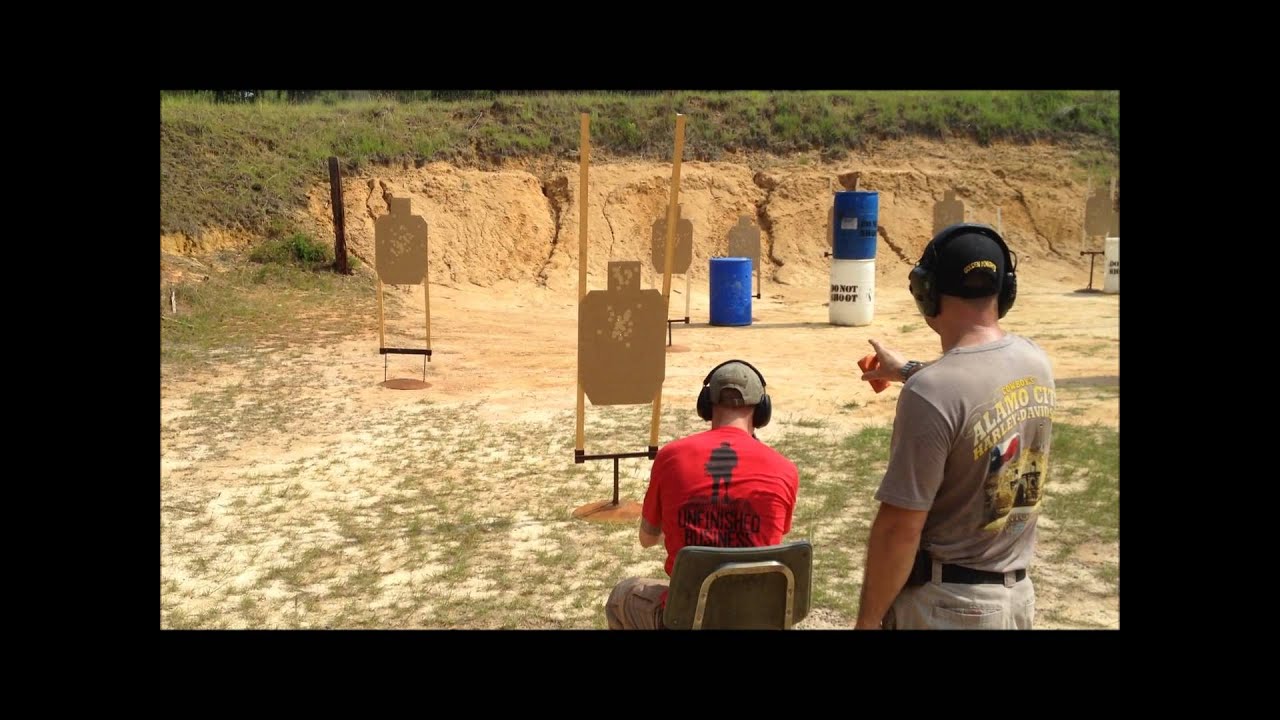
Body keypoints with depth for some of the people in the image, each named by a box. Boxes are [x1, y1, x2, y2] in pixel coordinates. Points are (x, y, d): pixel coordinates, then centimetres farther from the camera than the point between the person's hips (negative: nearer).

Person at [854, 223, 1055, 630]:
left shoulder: (930, 393, -25)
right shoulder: (1035, 361, -2)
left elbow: (900, 527, -22)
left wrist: (868, 620, -12)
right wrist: (909, 371, 37)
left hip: (947, 602, -7)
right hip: (1019, 592, 7)